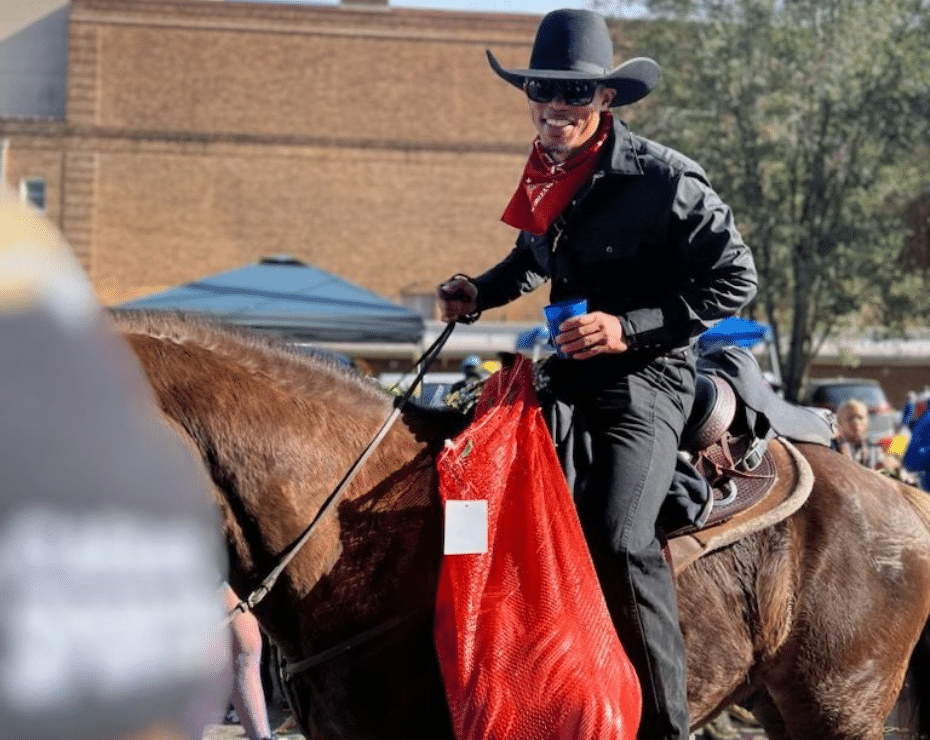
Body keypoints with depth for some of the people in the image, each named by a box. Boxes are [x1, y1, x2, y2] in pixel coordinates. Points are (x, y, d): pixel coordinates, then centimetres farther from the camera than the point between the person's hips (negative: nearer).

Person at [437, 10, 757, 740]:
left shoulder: (662, 179, -14)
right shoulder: (547, 174, 7)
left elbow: (735, 278, -12)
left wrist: (630, 327, -21)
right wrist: (479, 292, 10)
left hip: (646, 378, -8)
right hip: (568, 371, 8)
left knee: (618, 535, -28)